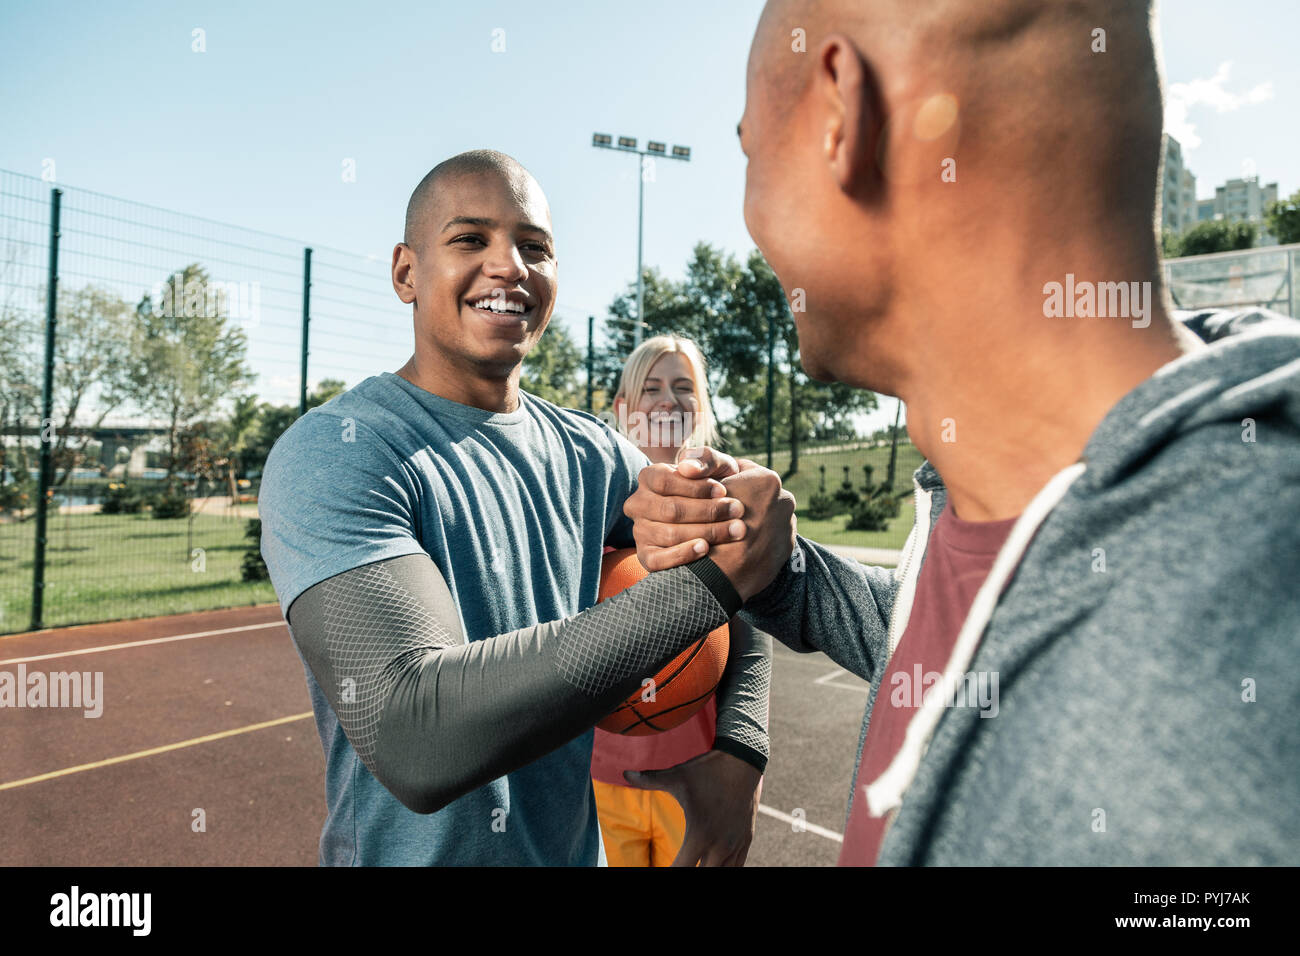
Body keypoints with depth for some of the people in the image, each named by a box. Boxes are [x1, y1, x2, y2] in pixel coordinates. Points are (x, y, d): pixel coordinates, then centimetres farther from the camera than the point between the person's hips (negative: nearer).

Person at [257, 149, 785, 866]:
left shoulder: (591, 453, -5)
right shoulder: (330, 455, -21)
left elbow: (743, 560, 3)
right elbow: (413, 744, -34)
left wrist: (737, 753, -12)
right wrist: (707, 583, -32)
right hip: (408, 852, -4)